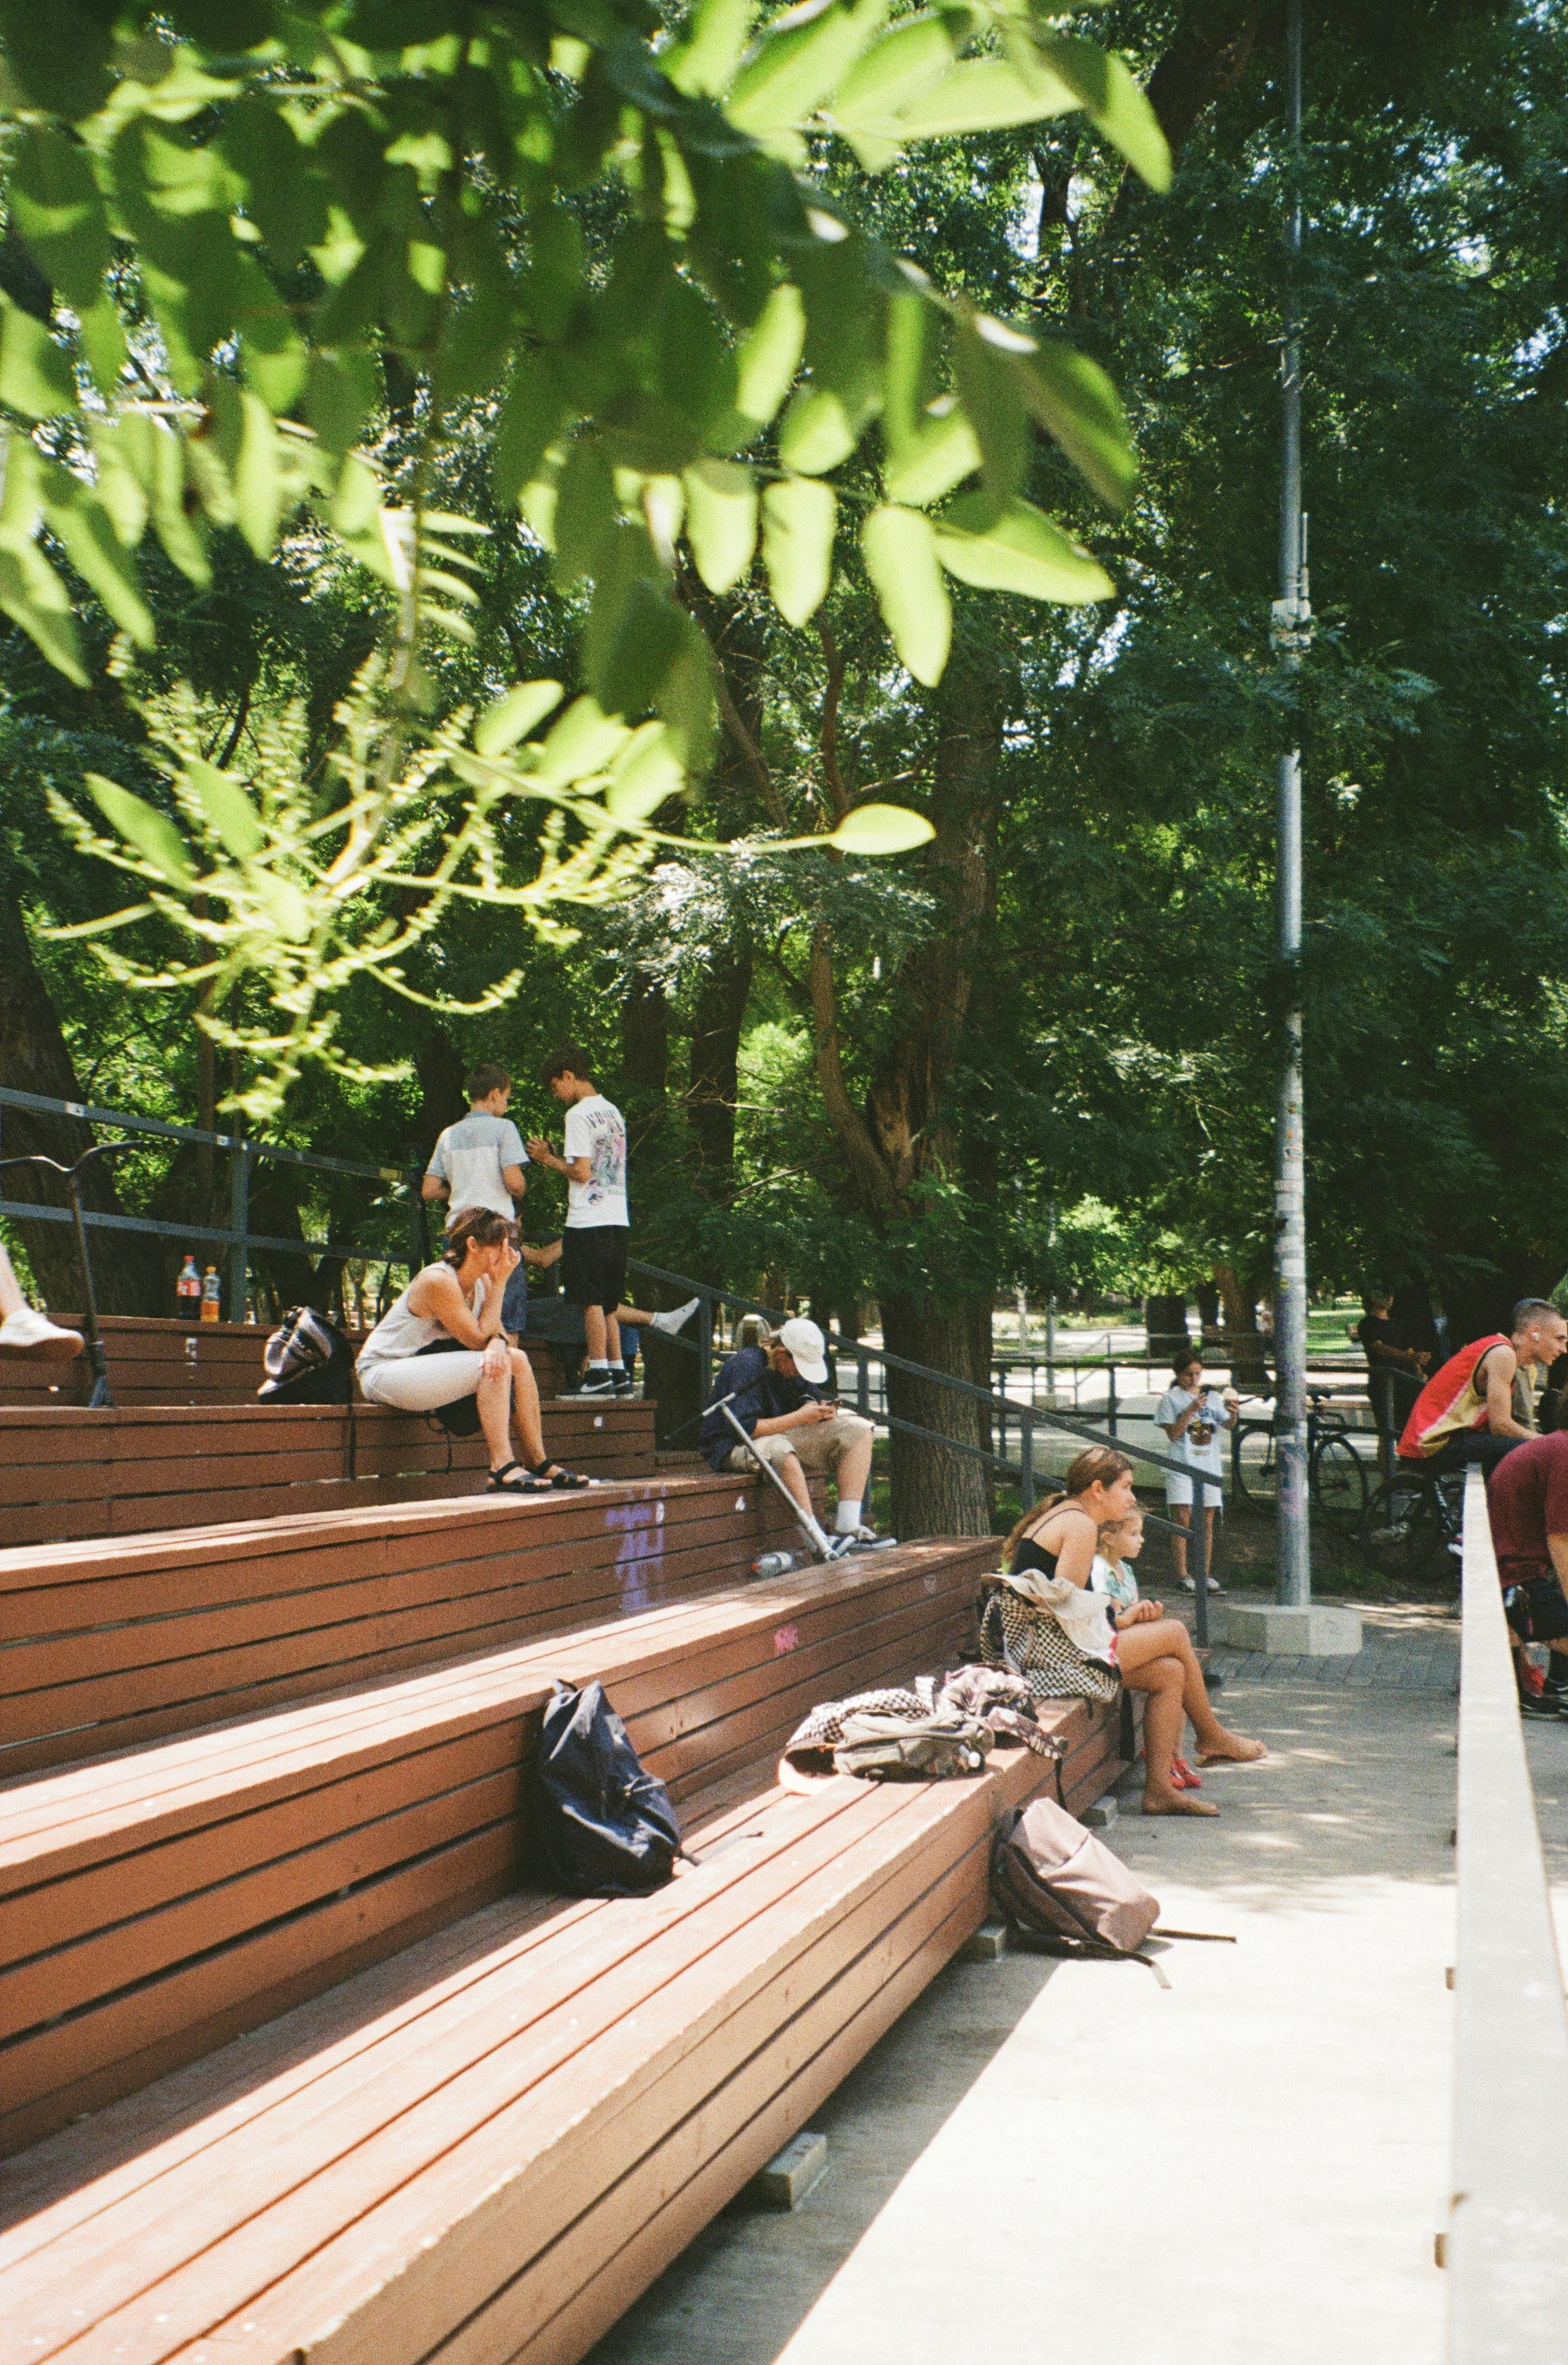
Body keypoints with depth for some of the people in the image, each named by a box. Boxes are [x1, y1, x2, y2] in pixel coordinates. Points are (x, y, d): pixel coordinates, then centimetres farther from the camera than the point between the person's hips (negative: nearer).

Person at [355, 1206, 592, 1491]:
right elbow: (478, 1340, -21)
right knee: (493, 1367, -25)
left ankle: (538, 1463, -3)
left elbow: (493, 1335, -3)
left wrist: (498, 1345, -28)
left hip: (424, 1366, 9)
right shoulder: (439, 1281, -24)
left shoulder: (482, 1282, 3)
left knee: (516, 1359, -5)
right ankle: (502, 1469, -25)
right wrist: (500, 1283, -18)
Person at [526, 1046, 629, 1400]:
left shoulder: (578, 1114, -10)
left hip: (589, 1222, -8)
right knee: (607, 1303, 13)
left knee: (592, 1300, -5)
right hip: (618, 1221, 8)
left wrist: (548, 1158, 0)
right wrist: (551, 1158, 18)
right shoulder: (613, 1112, 17)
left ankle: (599, 1375, -6)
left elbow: (582, 1173, -15)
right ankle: (617, 1372, 12)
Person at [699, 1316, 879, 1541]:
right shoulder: (747, 1365, -22)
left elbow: (810, 1396, 18)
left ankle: (847, 1526, -16)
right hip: (735, 1447, -9)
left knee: (860, 1431, -4)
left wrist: (822, 1408, -9)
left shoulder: (795, 1364, 5)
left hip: (783, 1436, 9)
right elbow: (745, 1428, -27)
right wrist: (800, 1417, -24)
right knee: (779, 1452, -45)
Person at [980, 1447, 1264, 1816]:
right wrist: (1120, 1621, -4)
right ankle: (1211, 1736, 19)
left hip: (1036, 1644, 10)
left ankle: (1159, 1788, 2)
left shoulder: (1060, 1515, 18)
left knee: (1170, 1674, 5)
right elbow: (1063, 1609, -19)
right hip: (1047, 1648, -10)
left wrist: (1123, 1618, 5)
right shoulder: (1081, 1525, -13)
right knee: (1175, 1634, -2)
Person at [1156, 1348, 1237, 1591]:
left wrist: (1234, 1414, -20)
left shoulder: (1213, 1397, 11)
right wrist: (1192, 1410, -18)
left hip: (1210, 1467, 4)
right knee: (1183, 1520, -7)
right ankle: (1183, 1577, -6)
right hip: (1182, 1467, -4)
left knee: (1207, 1522, 6)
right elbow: (1173, 1434, -8)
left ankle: (1206, 1575, 11)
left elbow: (1228, 1425, 1)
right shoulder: (1171, 1399, 0)